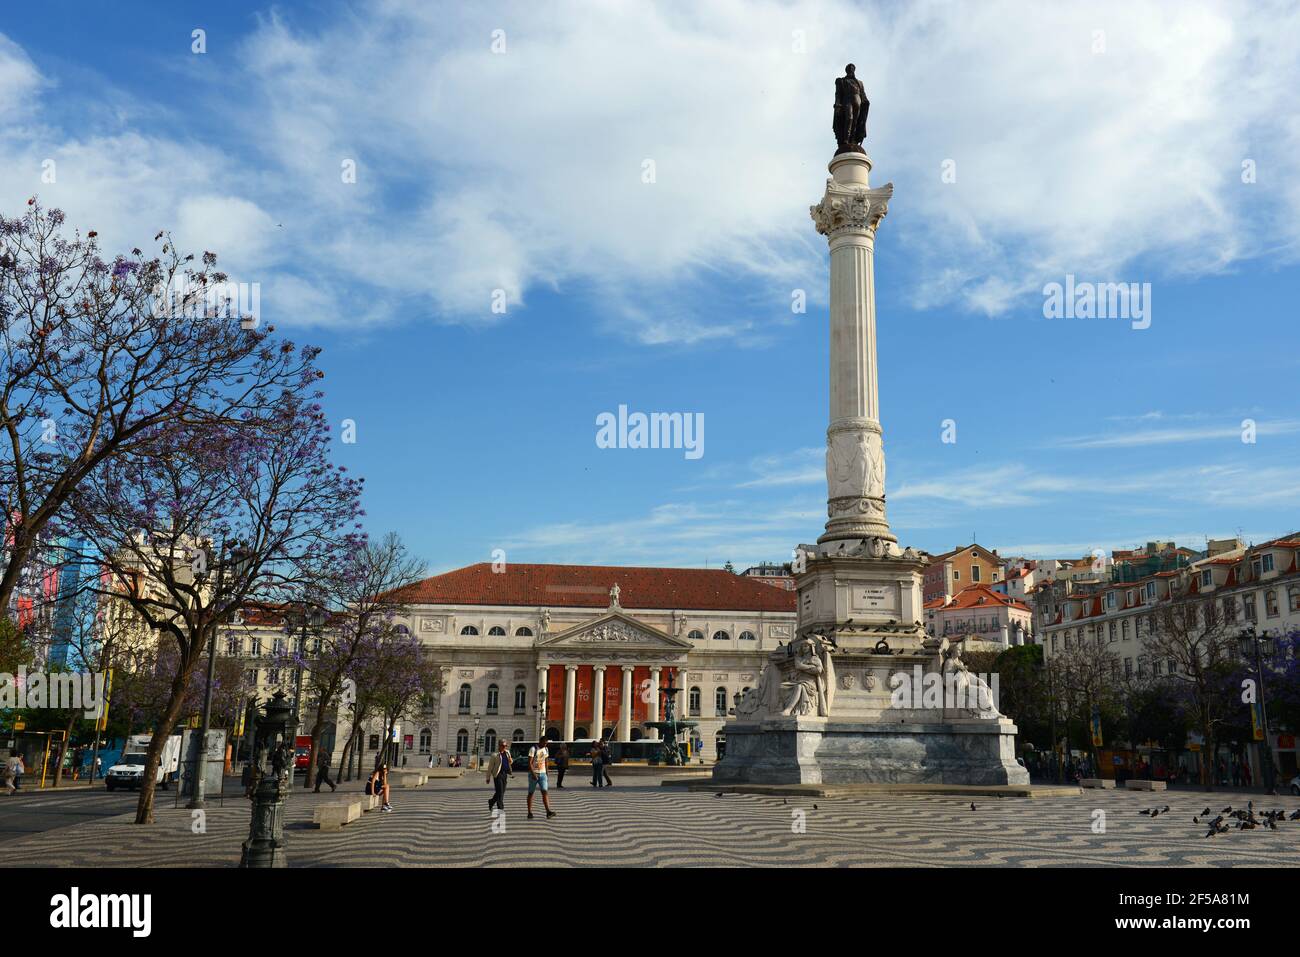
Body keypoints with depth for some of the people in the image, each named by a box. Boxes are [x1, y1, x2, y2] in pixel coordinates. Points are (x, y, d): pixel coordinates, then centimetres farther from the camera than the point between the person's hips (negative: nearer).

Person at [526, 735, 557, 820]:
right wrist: (533, 774, -23)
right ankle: (530, 813, 12)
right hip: (534, 773, -4)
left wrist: (546, 773, 16)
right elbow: (529, 763, -15)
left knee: (545, 792, -9)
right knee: (531, 793, 5)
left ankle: (548, 811, -19)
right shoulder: (533, 749, -10)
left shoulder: (545, 749, 10)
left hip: (542, 774, 4)